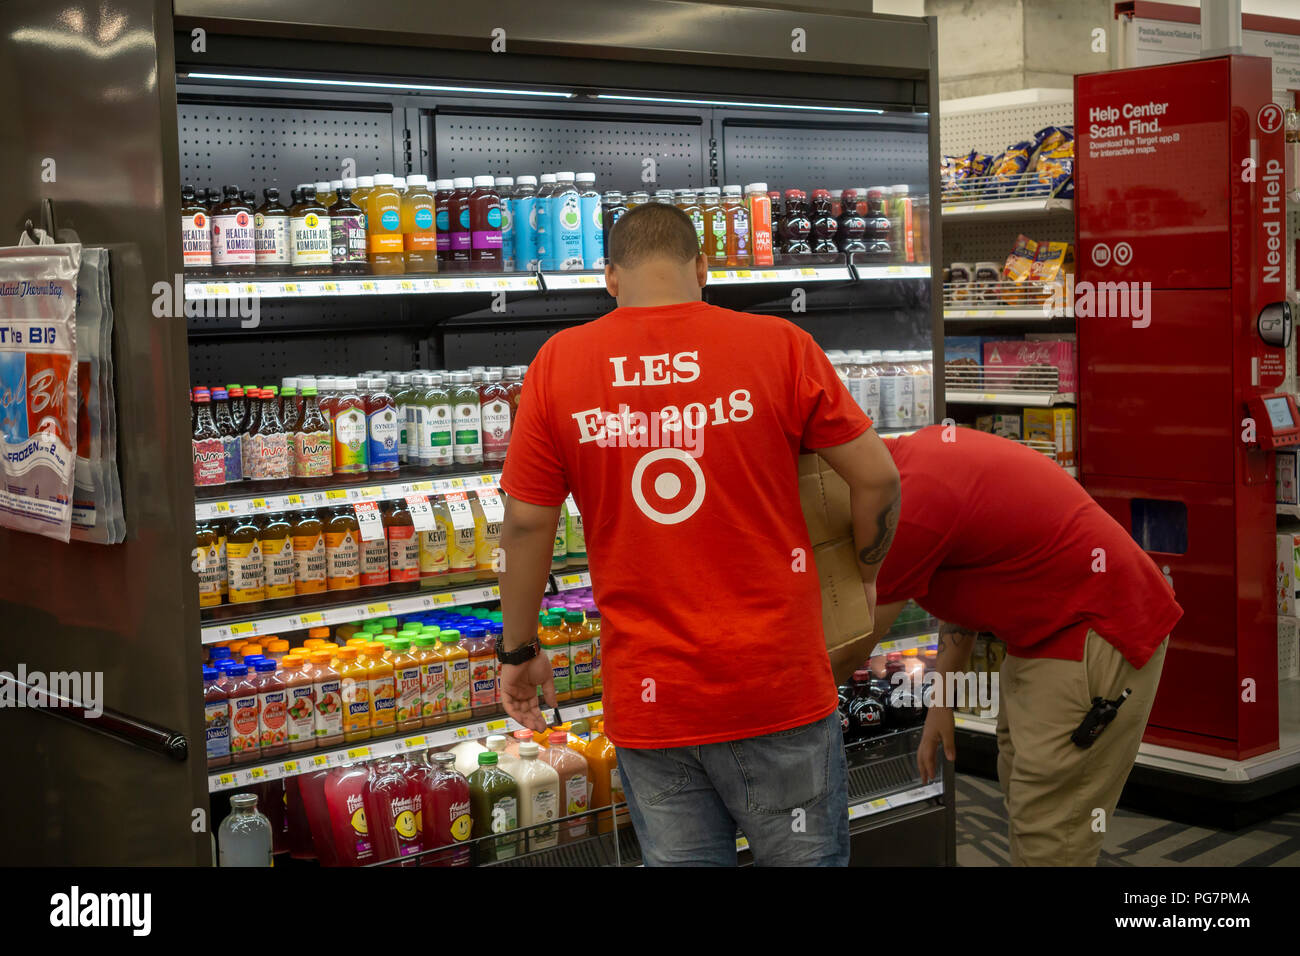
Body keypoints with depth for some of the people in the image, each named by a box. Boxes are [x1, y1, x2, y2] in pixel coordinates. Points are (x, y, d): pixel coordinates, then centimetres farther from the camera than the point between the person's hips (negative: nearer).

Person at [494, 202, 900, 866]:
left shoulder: (557, 363, -2)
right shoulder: (777, 345, -5)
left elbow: (526, 521, 1)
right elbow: (877, 476, -1)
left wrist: (519, 650, 13)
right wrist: (863, 575, 17)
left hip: (645, 695, 1)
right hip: (777, 686, -1)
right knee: (804, 857, 14)